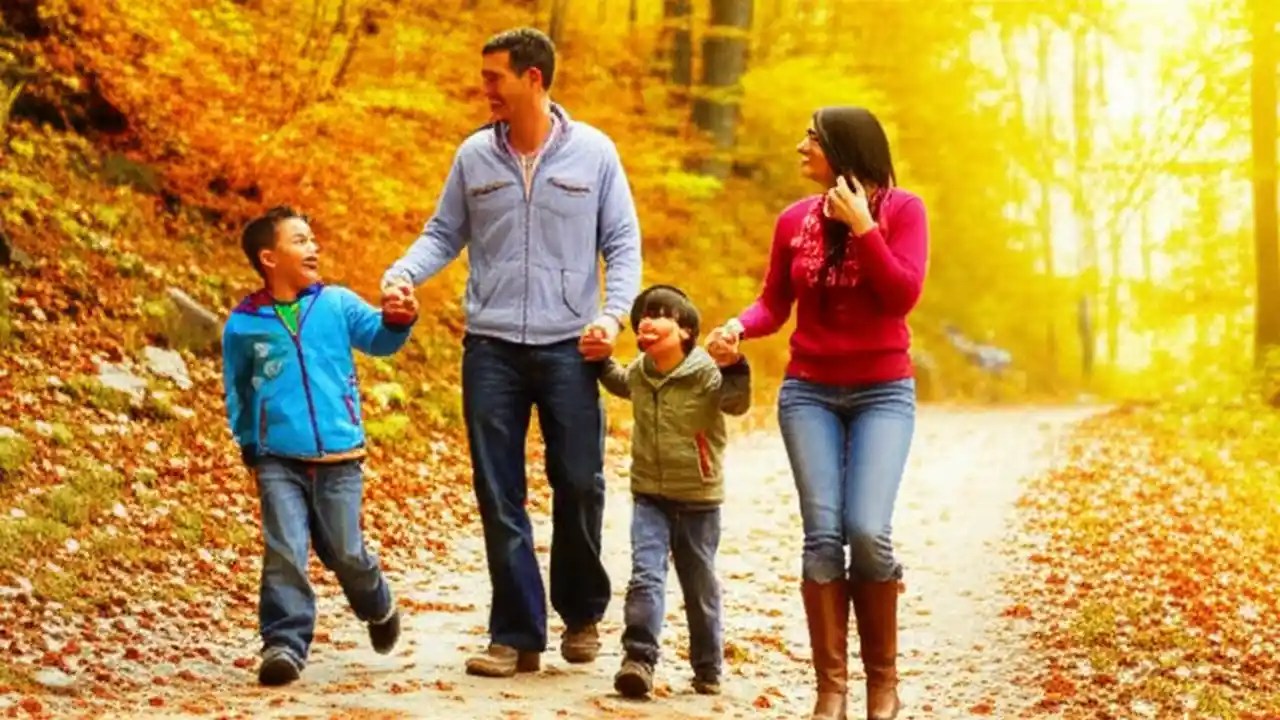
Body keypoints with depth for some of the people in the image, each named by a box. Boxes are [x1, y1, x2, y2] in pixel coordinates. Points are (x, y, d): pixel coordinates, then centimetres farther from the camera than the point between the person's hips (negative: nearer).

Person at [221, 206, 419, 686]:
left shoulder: (337, 303, 2)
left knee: (345, 553, 8)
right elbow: (237, 392, 13)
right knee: (284, 552, -10)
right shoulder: (243, 324, 2)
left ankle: (378, 609, 36)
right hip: (278, 460, 0)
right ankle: (284, 643, -2)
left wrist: (396, 322, -29)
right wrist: (248, 444, 12)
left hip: (339, 457, 0)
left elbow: (376, 337, -9)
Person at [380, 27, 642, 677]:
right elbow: (444, 234, 10)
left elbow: (622, 245, 3)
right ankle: (516, 635, 9)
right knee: (499, 495, 2)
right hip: (491, 348, 2)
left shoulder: (593, 153, 1)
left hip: (568, 348, -2)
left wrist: (612, 314, -11)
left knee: (579, 484, 3)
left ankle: (582, 613, 25)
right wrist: (402, 273, -9)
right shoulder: (474, 155, 6)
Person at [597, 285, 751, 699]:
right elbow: (621, 384, 28)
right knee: (645, 576, -15)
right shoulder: (638, 372, 4)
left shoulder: (706, 374, -13)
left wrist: (733, 366, -47)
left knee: (701, 589, 10)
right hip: (649, 498, 3)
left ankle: (708, 668, 25)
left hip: (699, 502, -3)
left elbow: (738, 403, -30)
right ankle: (638, 659, -18)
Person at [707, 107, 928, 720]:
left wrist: (861, 225, -16)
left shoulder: (901, 210, -3)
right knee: (823, 535, -8)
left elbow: (903, 295, -13)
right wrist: (737, 329, -10)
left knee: (867, 531, -16)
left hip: (883, 393, -2)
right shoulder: (795, 219, 6)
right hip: (808, 392, 3)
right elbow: (774, 304, 10)